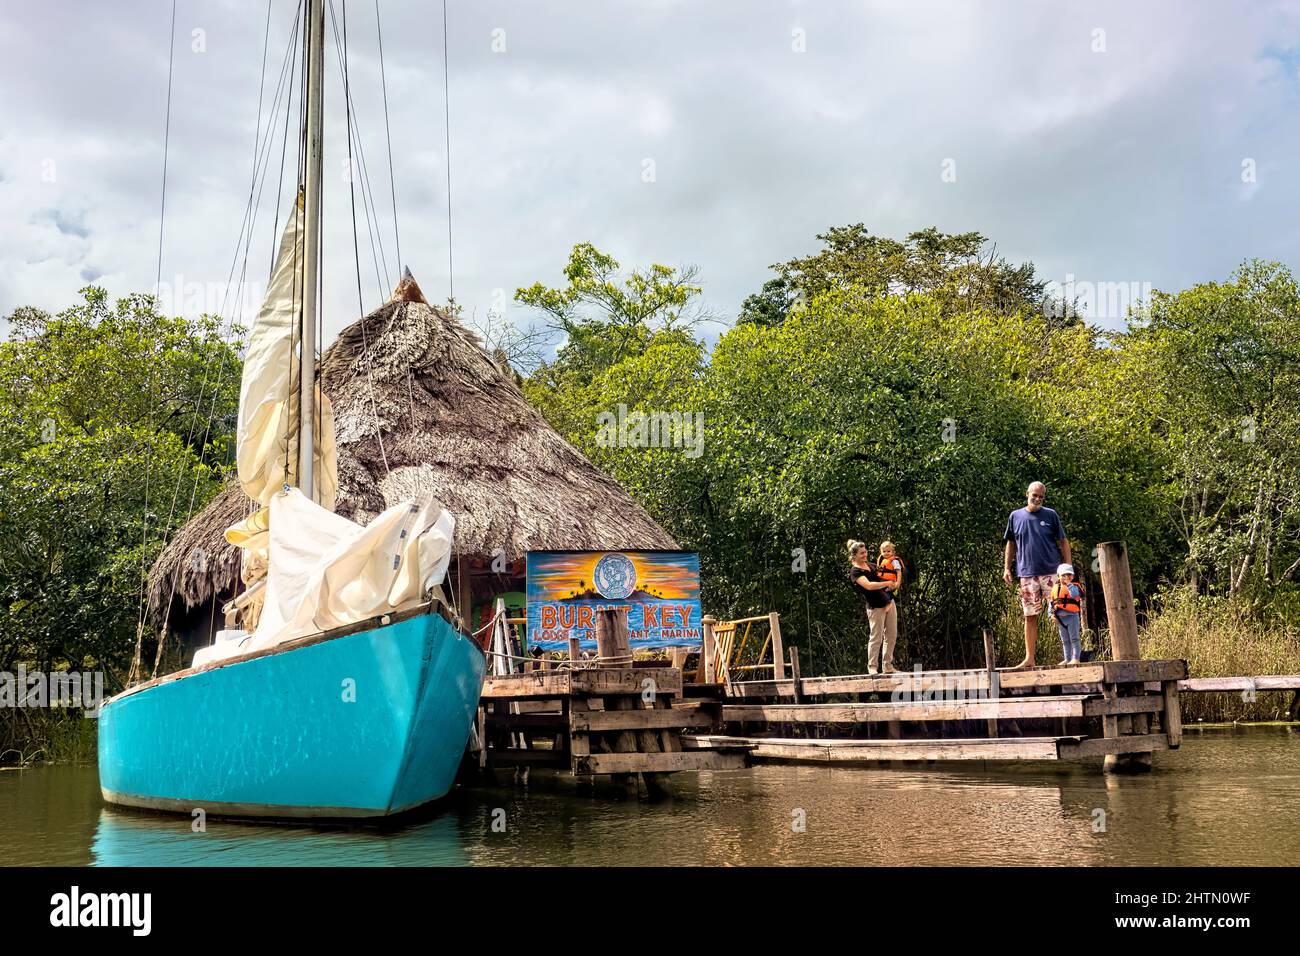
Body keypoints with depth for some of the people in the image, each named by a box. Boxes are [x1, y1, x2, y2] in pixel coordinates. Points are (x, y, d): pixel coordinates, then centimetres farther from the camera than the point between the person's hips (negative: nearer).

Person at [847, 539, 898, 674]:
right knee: (876, 638, -5)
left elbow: (884, 578, 14)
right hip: (876, 607, -7)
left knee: (892, 635, 8)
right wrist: (888, 583, -22)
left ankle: (887, 666, 16)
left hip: (889, 603, 7)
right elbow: (869, 586, -25)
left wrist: (890, 601, 1)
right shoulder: (855, 572, -10)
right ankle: (872, 667, 5)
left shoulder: (871, 565, 12)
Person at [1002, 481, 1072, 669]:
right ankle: (1029, 659, 8)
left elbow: (1063, 541, 5)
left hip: (1052, 571, -2)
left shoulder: (1051, 515, 4)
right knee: (1030, 617, 4)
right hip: (1027, 574, 2)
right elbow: (1011, 544, 15)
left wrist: (1067, 565, -3)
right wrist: (1006, 568, 8)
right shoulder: (1015, 516, 8)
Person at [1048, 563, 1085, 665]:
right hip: (1060, 618, 6)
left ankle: (1075, 658, 0)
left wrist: (1068, 584, -24)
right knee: (1065, 640, 13)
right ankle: (1067, 659, 20)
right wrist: (1052, 615, 3)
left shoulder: (1074, 586, -6)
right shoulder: (1055, 588, 8)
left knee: (1074, 639, -2)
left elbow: (1075, 594, -29)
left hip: (1072, 616, -6)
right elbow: (1051, 603, 13)